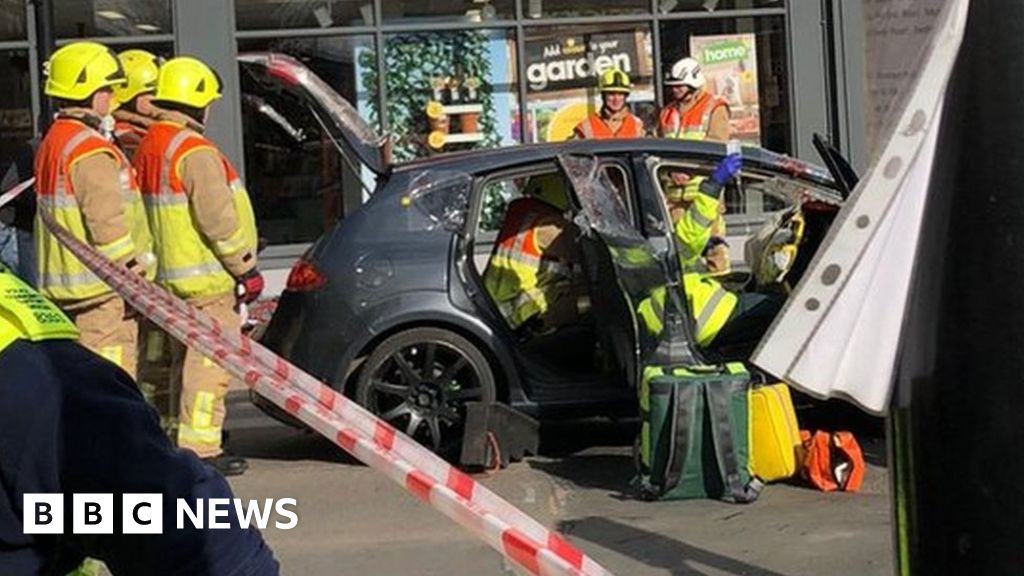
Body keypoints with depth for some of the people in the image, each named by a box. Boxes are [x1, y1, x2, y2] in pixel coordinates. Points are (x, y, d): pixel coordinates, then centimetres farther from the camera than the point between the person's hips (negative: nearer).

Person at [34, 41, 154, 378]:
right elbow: (107, 221, -23)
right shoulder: (91, 151, -16)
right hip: (101, 288, -10)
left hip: (61, 287, 10)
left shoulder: (51, 143, 16)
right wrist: (136, 278, -17)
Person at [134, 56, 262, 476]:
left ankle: (186, 442, 22)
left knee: (185, 361, 16)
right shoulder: (194, 151, -17)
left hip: (171, 279, 10)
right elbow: (218, 217, -21)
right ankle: (200, 448, -6)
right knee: (209, 363, -6)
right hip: (209, 280, -10)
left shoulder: (147, 147, 13)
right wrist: (246, 267, -14)